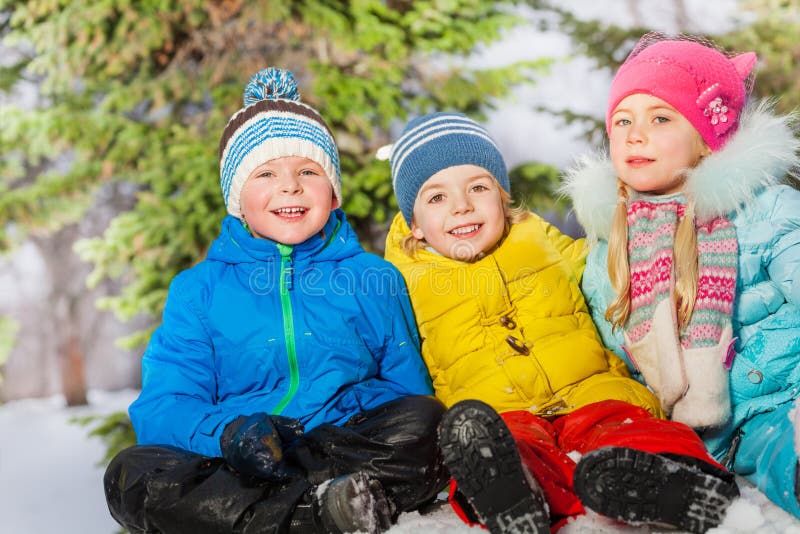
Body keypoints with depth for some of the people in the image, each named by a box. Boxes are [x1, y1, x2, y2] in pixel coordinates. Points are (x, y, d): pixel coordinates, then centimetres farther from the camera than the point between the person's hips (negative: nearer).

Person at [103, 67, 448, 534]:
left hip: (347, 445, 0)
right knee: (131, 473, -26)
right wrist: (229, 431, -21)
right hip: (239, 469, 1)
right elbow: (162, 409, 2)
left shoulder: (374, 279, 11)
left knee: (427, 421, -25)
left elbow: (410, 387, 10)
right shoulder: (199, 289, 10)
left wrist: (348, 410, -13)